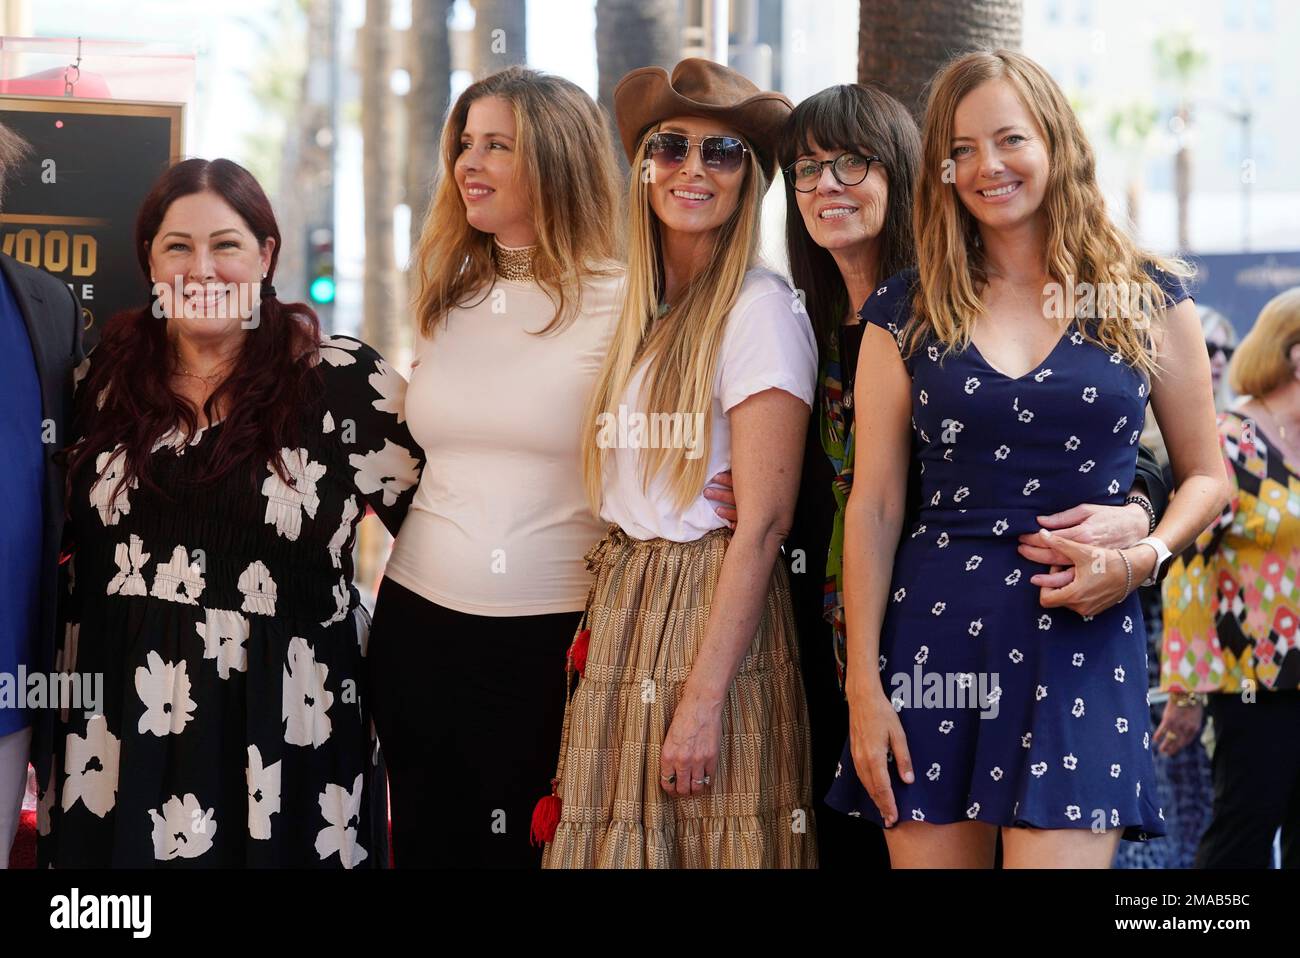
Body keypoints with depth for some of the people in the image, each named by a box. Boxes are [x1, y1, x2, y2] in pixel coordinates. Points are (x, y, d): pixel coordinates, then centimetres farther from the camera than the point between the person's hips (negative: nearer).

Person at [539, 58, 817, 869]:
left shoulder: (759, 307, -9)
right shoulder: (643, 314, 13)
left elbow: (761, 521, -14)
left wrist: (703, 701, -18)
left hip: (713, 616, -7)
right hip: (622, 619, 7)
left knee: (710, 845, -4)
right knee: (622, 843, 7)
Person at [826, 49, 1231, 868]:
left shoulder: (1146, 299, 5)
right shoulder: (908, 311, 7)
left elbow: (1206, 476, 12)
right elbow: (874, 507, 5)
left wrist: (1144, 557, -9)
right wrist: (864, 687, -1)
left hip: (1082, 639, -1)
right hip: (934, 635, 1)